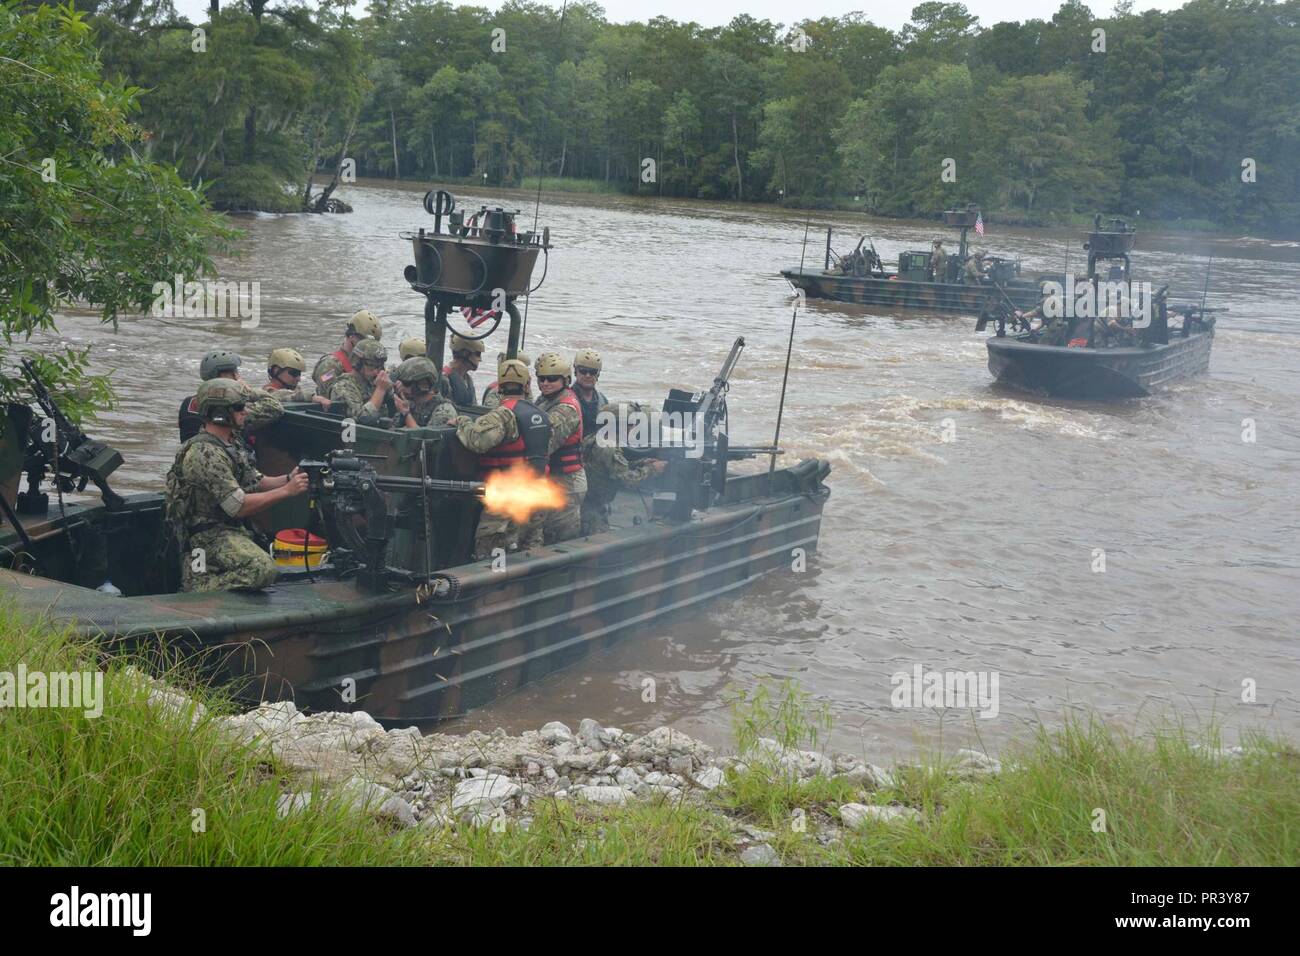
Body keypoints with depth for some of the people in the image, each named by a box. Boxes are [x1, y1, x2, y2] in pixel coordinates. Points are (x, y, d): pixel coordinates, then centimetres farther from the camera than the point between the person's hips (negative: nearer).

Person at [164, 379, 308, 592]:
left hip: (231, 530, 10)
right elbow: (239, 506, -22)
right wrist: (286, 491, -19)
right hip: (209, 534, -10)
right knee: (262, 569, -31)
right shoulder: (206, 453, -18)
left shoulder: (227, 446, 15)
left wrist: (288, 479, -1)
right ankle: (196, 592, -16)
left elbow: (257, 482, 18)